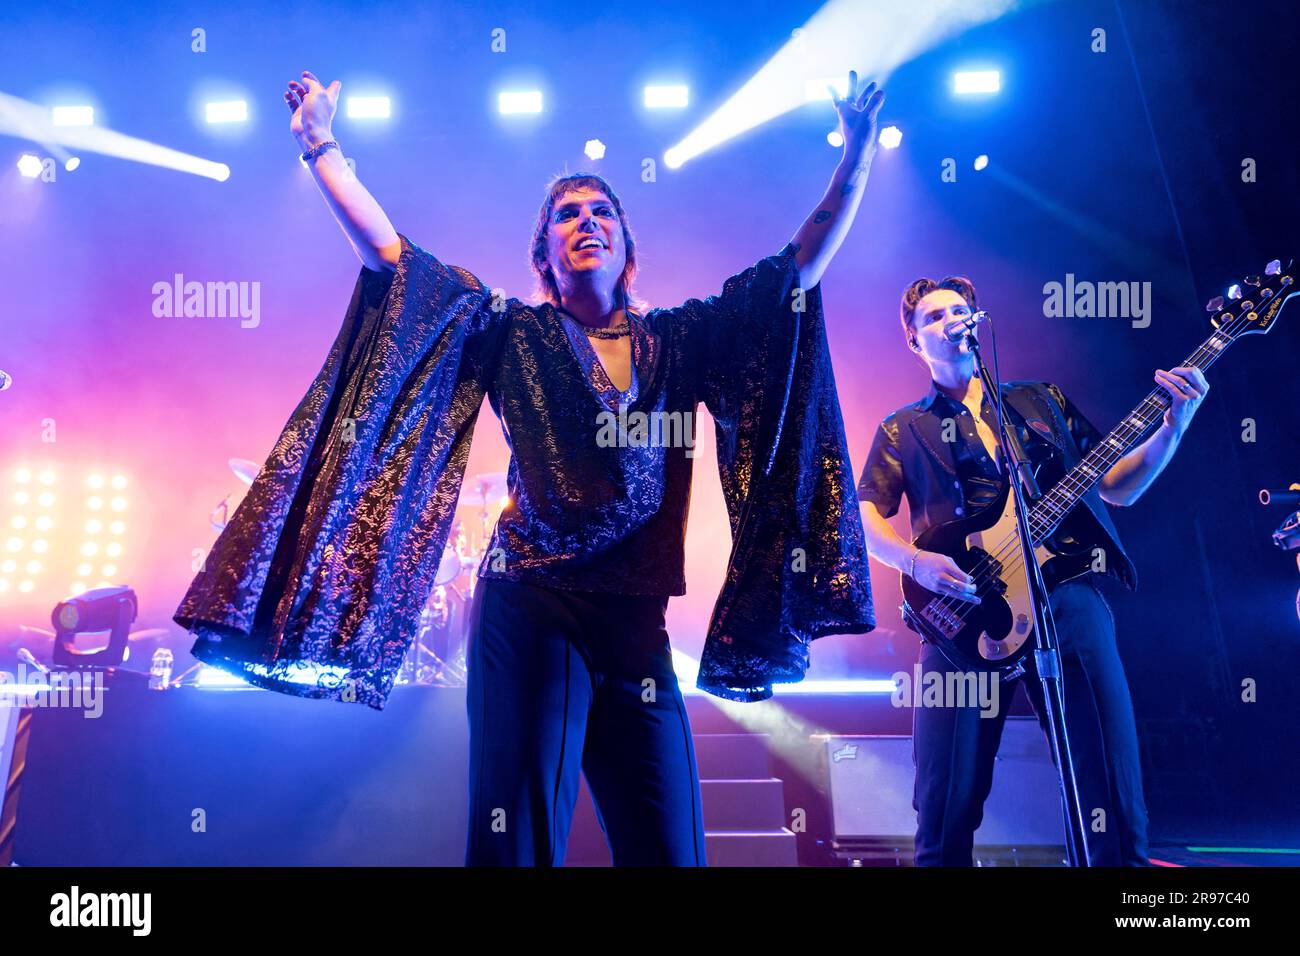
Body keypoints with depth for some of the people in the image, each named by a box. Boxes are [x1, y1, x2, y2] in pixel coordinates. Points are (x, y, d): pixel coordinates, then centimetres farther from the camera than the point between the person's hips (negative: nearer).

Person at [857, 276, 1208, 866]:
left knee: (1111, 781, -2)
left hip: (1070, 592, 2)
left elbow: (1117, 487, 19)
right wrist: (917, 562, -16)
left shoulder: (1042, 401, 21)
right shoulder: (903, 430, 15)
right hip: (964, 605, -2)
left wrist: (1174, 425, 4)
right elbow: (866, 516, 4)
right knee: (948, 792, -5)